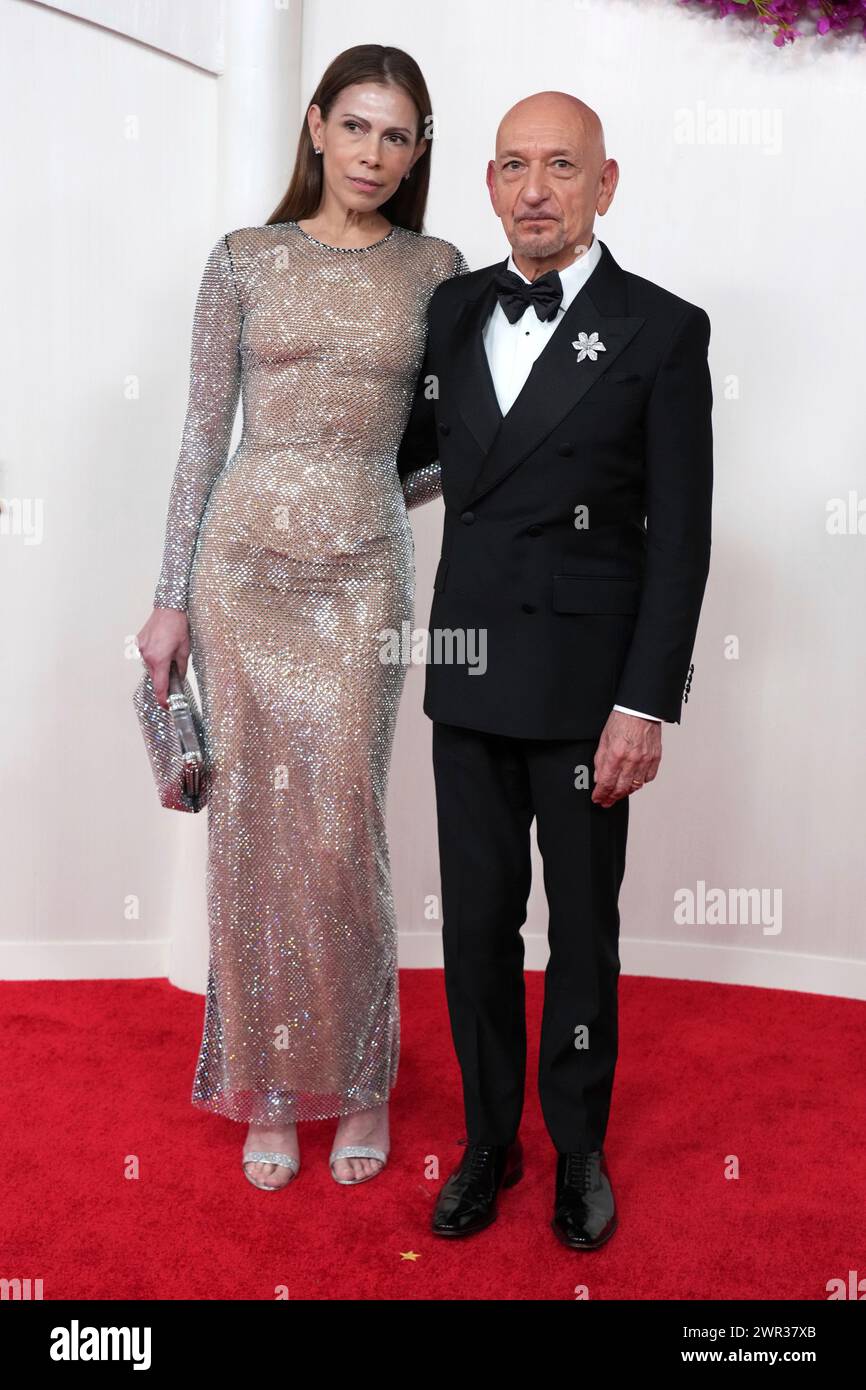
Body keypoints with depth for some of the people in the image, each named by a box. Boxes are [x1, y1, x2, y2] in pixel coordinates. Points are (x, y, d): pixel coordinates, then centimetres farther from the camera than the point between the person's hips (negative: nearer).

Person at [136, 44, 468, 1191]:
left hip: (363, 570, 0)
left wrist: (367, 499, 6)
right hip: (245, 561, 1)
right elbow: (205, 433, 4)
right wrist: (171, 599, 0)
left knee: (340, 831, -2)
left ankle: (358, 1080, 19)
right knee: (254, 825, 4)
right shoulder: (245, 260, 6)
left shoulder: (436, 269, 8)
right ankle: (269, 1087, 21)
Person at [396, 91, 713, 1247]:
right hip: (468, 670, 4)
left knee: (582, 925, 10)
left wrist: (647, 704, -13)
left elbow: (680, 536, -9)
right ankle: (489, 1139, 31)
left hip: (583, 679, -3)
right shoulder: (453, 309, 7)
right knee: (476, 921, 11)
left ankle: (579, 1148, 31)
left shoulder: (662, 330, -6)